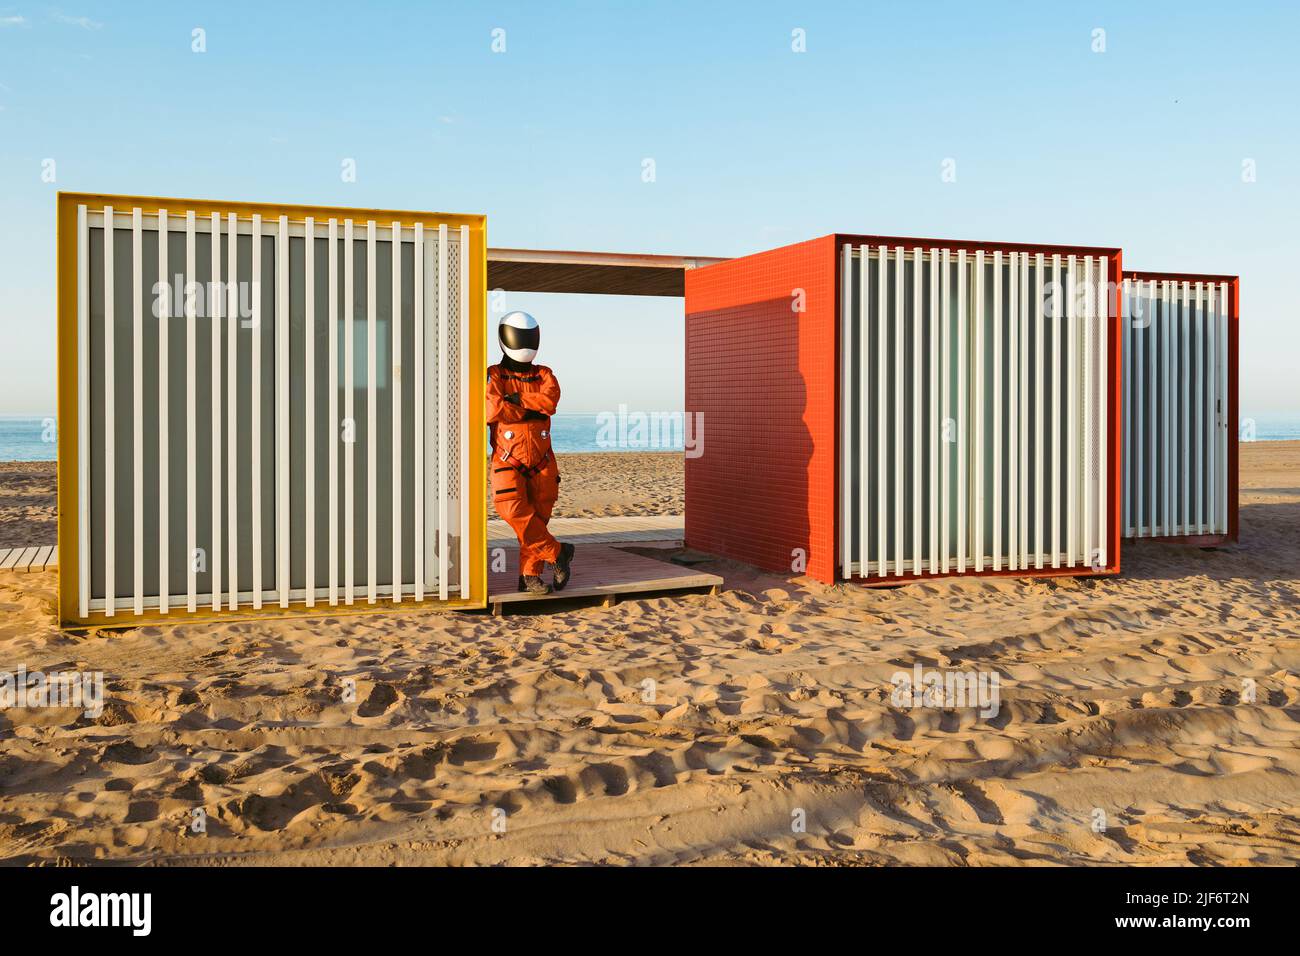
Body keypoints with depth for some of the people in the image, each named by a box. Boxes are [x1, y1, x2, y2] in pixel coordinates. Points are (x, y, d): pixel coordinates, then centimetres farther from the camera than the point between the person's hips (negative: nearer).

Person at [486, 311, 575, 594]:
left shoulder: (544, 375, 8)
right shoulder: (493, 376, -2)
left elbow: (551, 399, -14)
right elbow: (494, 409, -20)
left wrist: (517, 399, -17)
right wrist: (532, 412, -14)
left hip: (541, 462, 3)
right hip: (508, 462, -3)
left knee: (536, 517, 3)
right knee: (514, 511, -21)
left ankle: (530, 576, 10)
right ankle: (558, 553, -8)